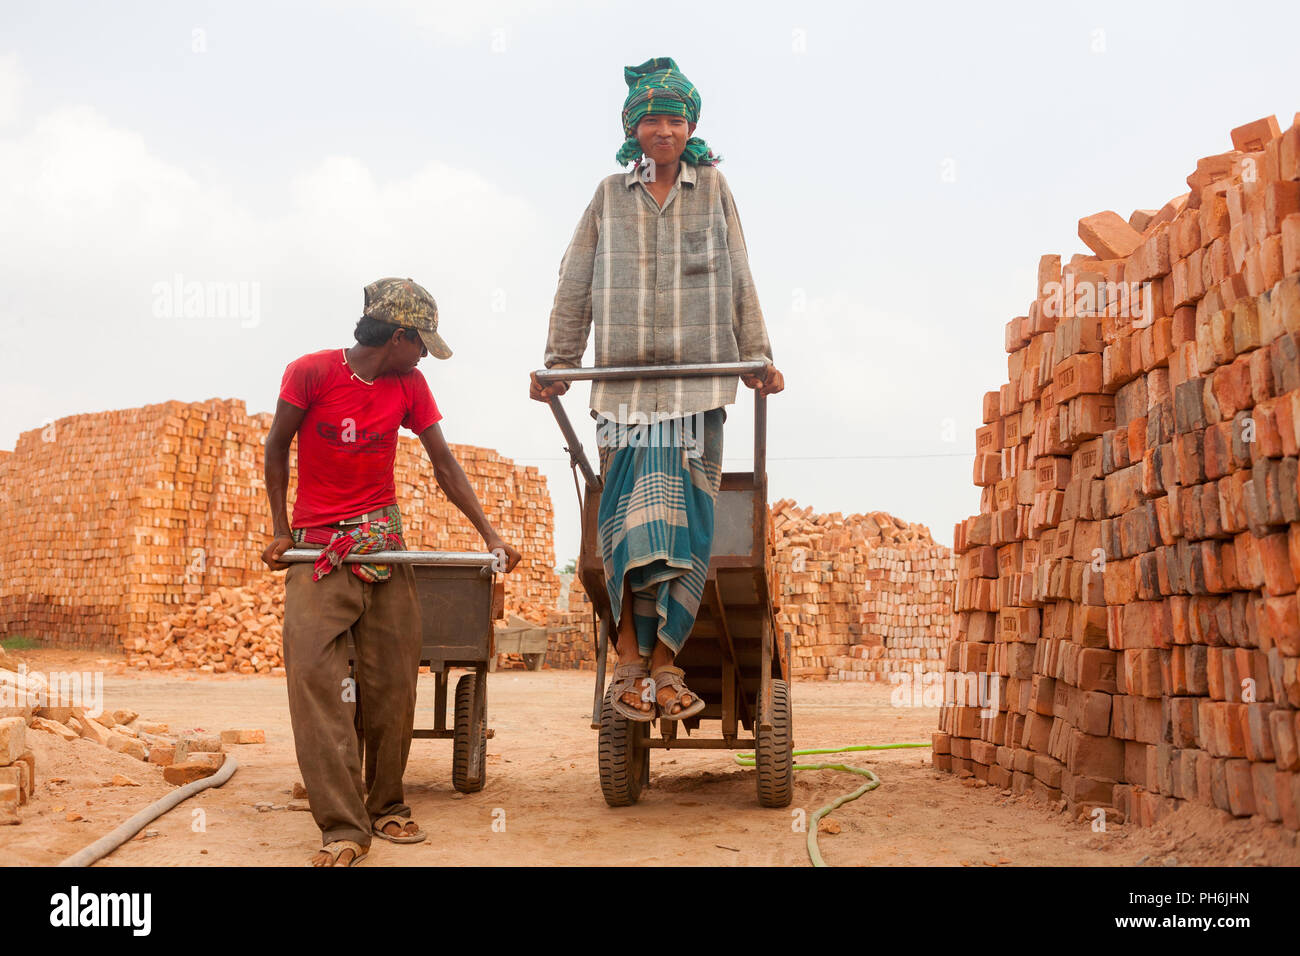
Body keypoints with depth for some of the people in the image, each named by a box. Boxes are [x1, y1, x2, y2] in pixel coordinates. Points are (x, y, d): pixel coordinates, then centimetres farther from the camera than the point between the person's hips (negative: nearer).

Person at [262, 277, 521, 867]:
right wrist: (281, 530, 2)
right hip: (315, 547, -3)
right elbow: (277, 448, 4)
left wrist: (490, 534, -2)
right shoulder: (311, 372, -6)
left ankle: (386, 807, 15)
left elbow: (444, 464, 6)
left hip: (383, 541, 4)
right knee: (313, 674, -16)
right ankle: (343, 828, -15)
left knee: (392, 681, 0)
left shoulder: (409, 385, 6)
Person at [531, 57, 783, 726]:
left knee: (684, 520, -3)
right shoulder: (610, 195, 11)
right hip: (626, 380, 0)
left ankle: (661, 664, 4)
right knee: (633, 519, -6)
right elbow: (576, 284, 12)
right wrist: (556, 364, 7)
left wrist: (758, 358, 9)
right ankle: (630, 665, -2)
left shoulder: (712, 188, 11)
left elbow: (739, 281, 12)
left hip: (698, 382, 0)